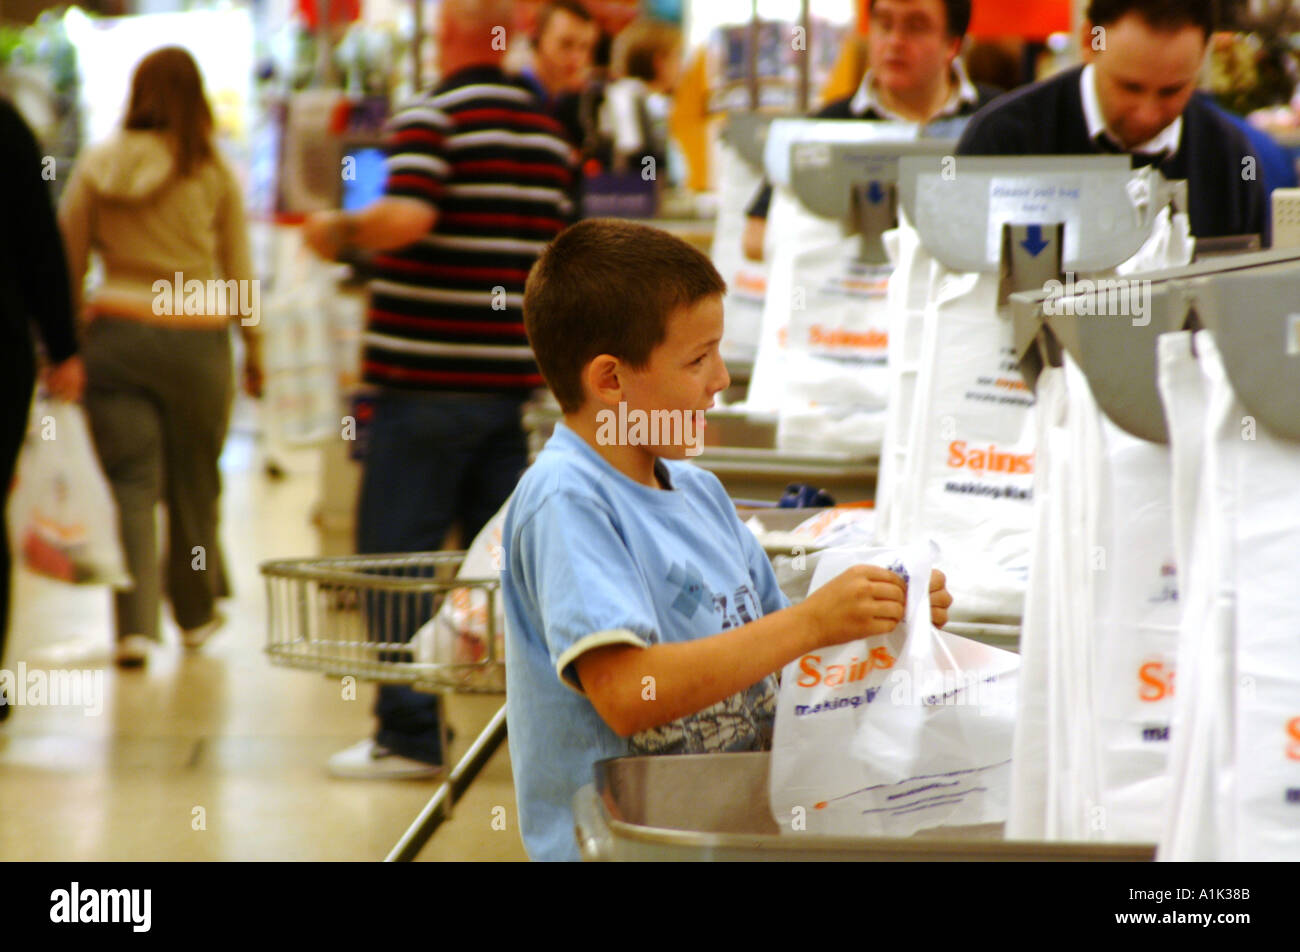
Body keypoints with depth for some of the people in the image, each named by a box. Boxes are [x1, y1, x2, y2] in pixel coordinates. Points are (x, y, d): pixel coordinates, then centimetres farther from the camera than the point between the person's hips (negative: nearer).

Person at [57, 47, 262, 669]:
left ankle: (135, 624, -9)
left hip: (116, 332, 1)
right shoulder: (214, 173, -1)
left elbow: (68, 264, 6)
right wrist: (253, 350, 13)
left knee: (131, 483, 2)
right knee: (193, 482, 13)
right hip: (197, 338, -1)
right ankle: (197, 612, 28)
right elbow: (238, 271, 3)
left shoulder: (96, 167, 3)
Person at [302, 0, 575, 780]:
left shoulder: (431, 117, -11)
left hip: (428, 372, -6)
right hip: (510, 372, 6)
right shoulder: (548, 132, 10)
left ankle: (411, 733, 1)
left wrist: (339, 231, -9)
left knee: (396, 555, 1)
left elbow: (406, 218, -25)